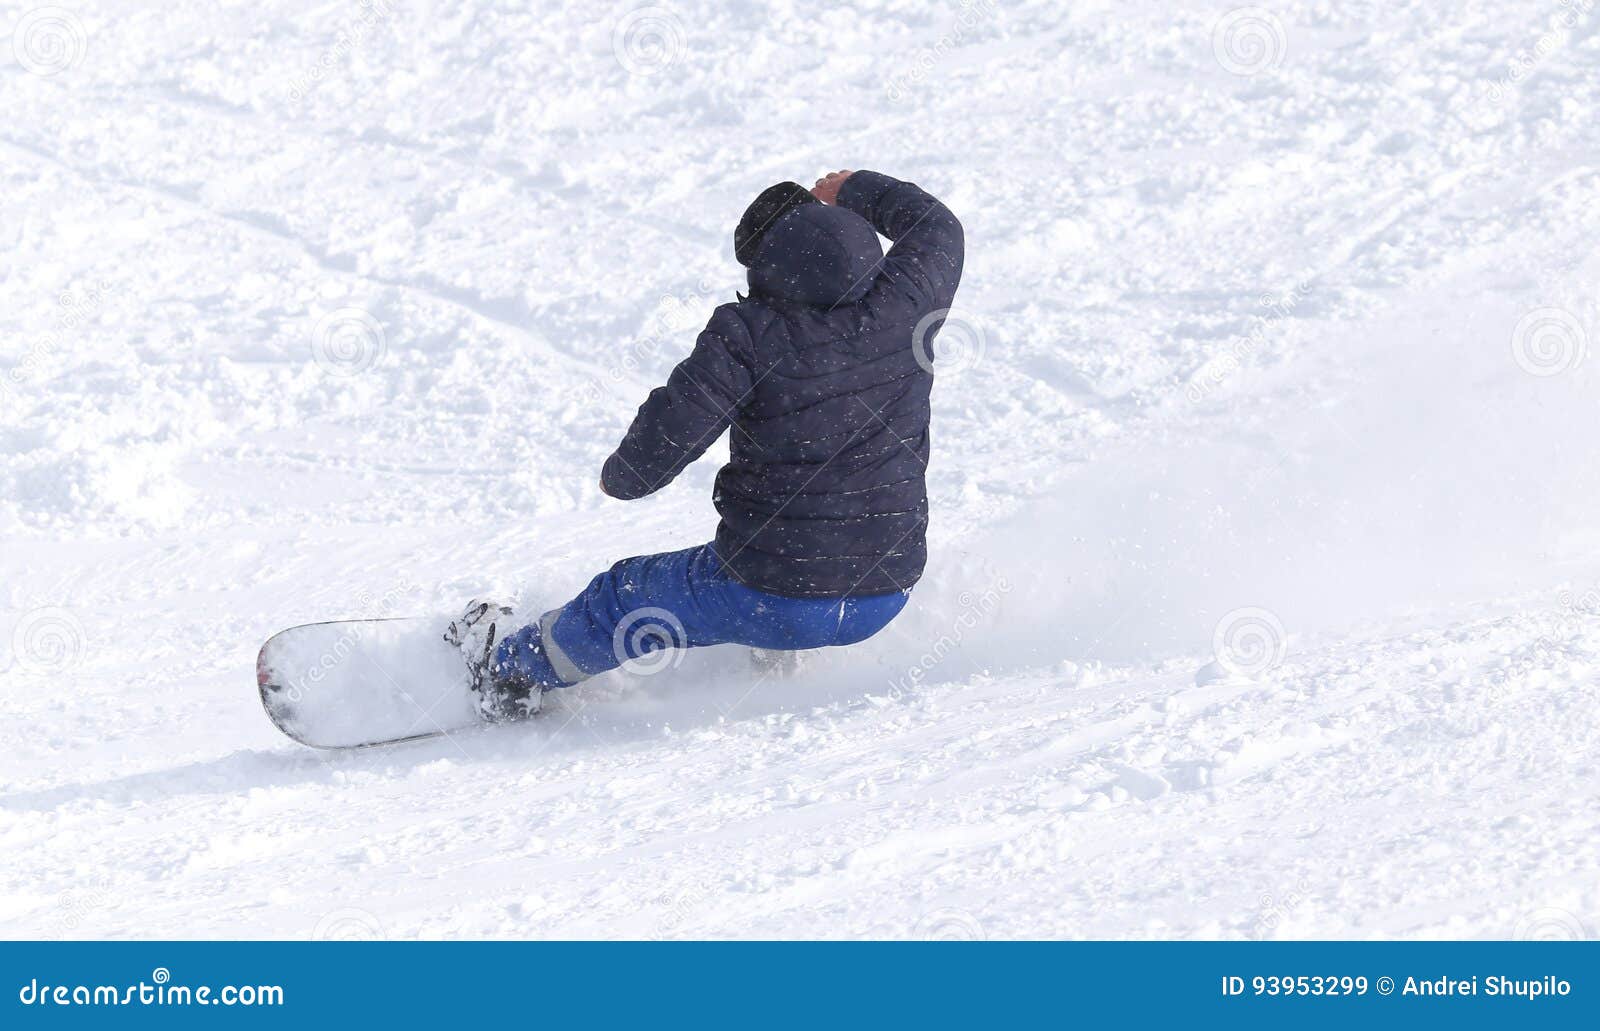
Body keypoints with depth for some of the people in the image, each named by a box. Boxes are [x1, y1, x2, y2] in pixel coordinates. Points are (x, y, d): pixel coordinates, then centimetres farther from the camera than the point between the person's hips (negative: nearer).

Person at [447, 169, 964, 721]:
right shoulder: (899, 312, -9)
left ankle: (511, 667, 45)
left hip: (773, 600, -4)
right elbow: (937, 229, 12)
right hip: (885, 597, 4)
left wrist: (620, 476, 1)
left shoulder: (747, 337, -20)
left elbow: (666, 437, -21)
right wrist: (857, 190, 26)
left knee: (626, 596, 24)